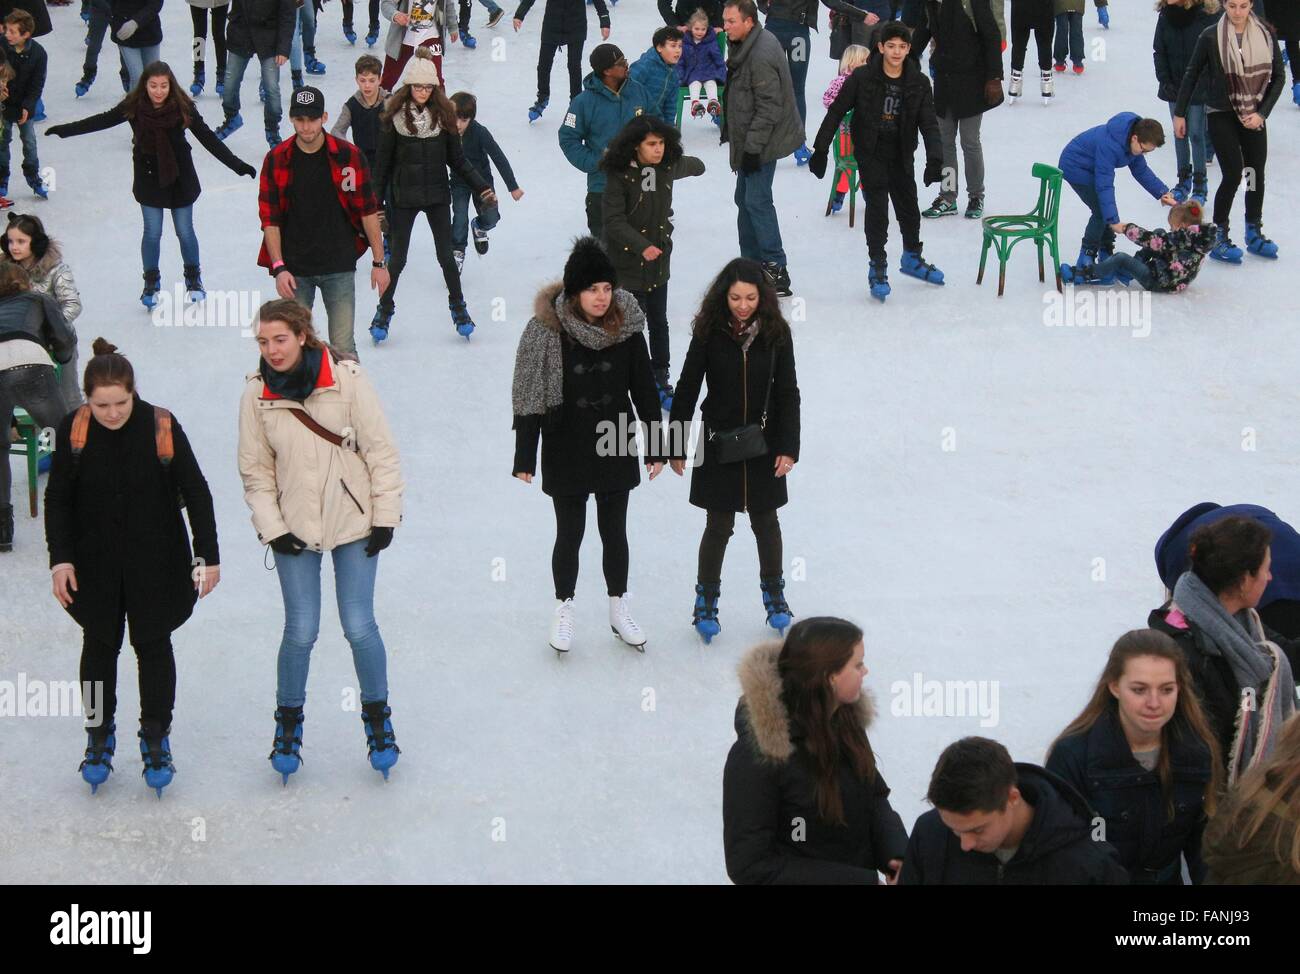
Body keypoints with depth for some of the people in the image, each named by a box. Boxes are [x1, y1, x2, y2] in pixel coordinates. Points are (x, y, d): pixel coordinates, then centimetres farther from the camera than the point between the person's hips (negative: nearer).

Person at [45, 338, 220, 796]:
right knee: (99, 646, 12)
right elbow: (57, 499, -1)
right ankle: (99, 735, 28)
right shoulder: (73, 430, -11)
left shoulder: (162, 426, -15)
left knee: (153, 646, 8)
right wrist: (60, 559, -7)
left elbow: (196, 492, -7)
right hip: (95, 565, 1)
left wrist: (208, 554, -5)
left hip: (156, 562, -1)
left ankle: (156, 738, 22)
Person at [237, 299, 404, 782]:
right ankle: (288, 721, 22)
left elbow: (381, 450, -6)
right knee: (300, 632, -1)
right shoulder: (257, 393, -5)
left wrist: (385, 516, -6)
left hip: (354, 522, -1)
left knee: (359, 628, -1)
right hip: (295, 528, 1)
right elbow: (255, 470, 3)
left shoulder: (346, 379, -12)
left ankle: (377, 717, 21)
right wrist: (272, 528, -3)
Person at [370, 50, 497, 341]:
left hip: (437, 196, 2)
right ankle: (384, 311, 19)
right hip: (403, 197, -1)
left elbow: (457, 160, 4)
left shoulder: (443, 113, -2)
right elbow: (383, 163, -3)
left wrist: (482, 187, -2)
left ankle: (458, 308, 22)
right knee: (397, 259, 4)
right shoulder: (394, 116, -8)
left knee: (446, 256, 5)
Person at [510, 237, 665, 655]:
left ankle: (619, 611, 29)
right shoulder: (546, 330, -15)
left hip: (615, 448, 3)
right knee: (570, 534, 8)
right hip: (565, 452, -2)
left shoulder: (626, 326, -7)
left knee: (614, 531, 13)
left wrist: (656, 446, 4)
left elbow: (644, 389, 2)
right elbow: (528, 397, -11)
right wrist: (524, 457, -10)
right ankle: (564, 610, 28)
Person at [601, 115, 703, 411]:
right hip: (628, 262, -5)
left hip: (659, 259, 5)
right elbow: (614, 221, -23)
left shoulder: (667, 167, -3)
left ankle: (661, 380, 25)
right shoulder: (619, 175, -19)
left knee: (659, 322, 14)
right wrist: (641, 246, -34)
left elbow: (690, 166, 22)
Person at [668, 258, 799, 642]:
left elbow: (787, 393, -3)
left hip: (763, 444, 1)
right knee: (718, 525, 6)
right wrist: (676, 447, -4)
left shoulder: (776, 332, -7)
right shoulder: (709, 332, -11)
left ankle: (773, 593, 34)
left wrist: (788, 447, -8)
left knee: (765, 521, 15)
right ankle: (706, 598, 23)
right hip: (719, 444, -1)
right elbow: (687, 390, -5)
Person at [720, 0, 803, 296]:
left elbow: (769, 108, -24)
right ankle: (752, 263, 25)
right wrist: (731, 134, 22)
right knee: (745, 199, 15)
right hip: (749, 140, 10)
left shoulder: (761, 55, -23)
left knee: (756, 200, -9)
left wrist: (753, 147, -22)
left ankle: (775, 270, -4)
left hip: (762, 142, -10)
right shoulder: (745, 46, 8)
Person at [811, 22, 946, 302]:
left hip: (901, 155, 3)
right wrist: (820, 150, -6)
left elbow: (929, 123, -7)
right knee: (877, 208, -11)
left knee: (909, 207, 14)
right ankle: (878, 268, 1)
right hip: (870, 153, -3)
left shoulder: (919, 83, -5)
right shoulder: (862, 78, -12)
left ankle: (912, 258, 37)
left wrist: (935, 158, -22)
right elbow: (836, 112, -5)